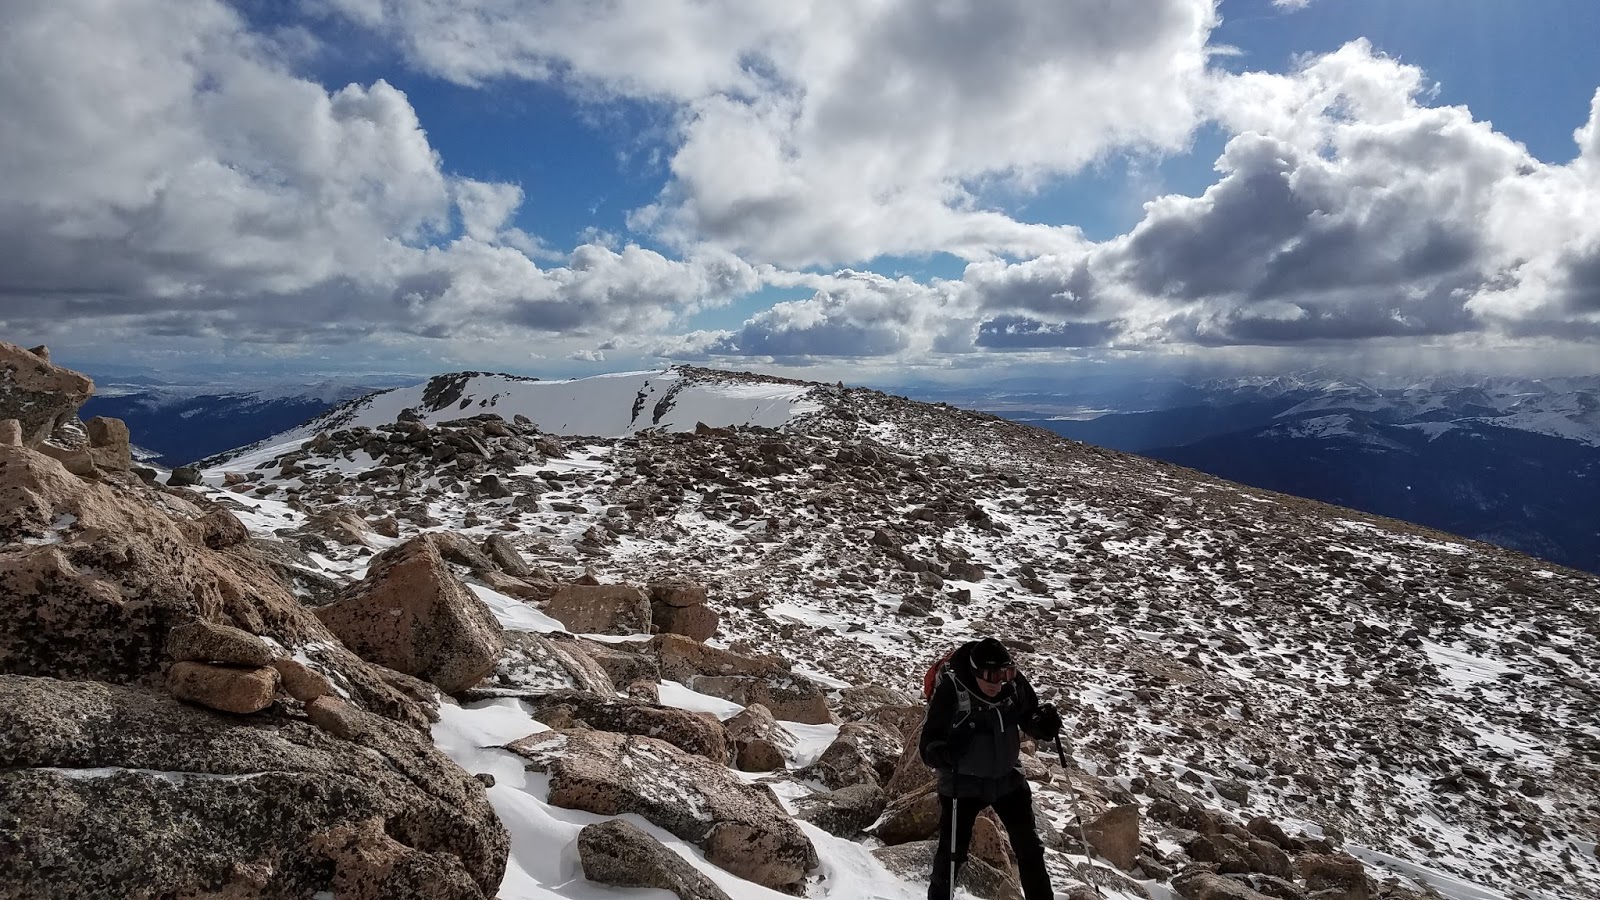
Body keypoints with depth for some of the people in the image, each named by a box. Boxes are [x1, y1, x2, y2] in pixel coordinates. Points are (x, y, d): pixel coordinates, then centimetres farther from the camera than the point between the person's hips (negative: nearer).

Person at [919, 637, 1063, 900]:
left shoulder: (1015, 682, -14)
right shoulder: (950, 690, -27)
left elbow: (1028, 716, 5)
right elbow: (929, 740, -22)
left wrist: (1044, 723, -17)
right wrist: (940, 753, -44)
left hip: (1007, 778, 4)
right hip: (963, 782, -3)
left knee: (1030, 848, 11)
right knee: (952, 851, 4)